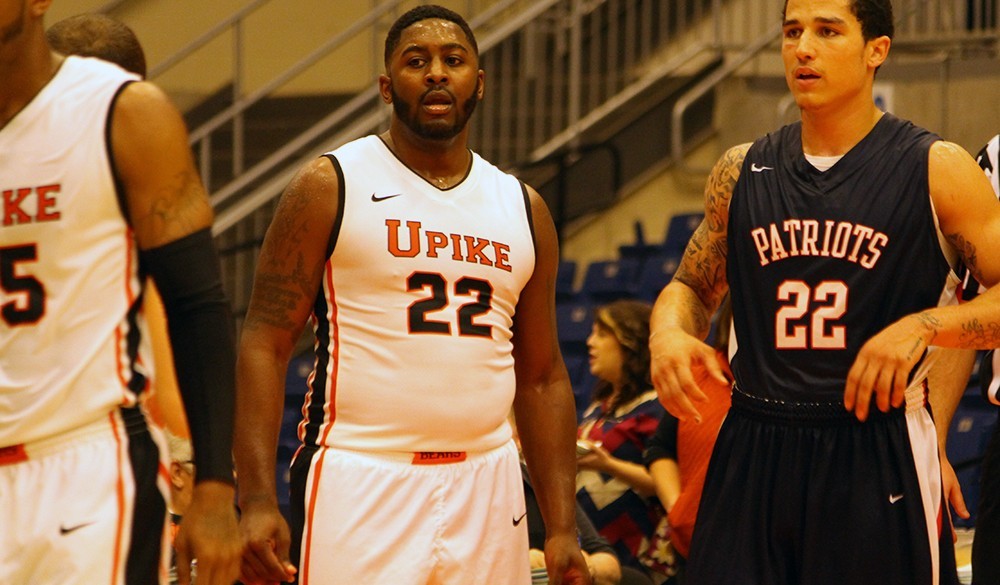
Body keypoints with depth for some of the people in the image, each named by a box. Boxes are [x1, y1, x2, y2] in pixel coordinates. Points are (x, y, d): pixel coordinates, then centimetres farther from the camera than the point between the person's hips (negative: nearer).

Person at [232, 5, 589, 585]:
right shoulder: (331, 186, -1)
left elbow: (542, 378, 16)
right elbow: (264, 344, -5)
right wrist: (257, 502, -16)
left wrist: (563, 529, 8)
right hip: (360, 488, -4)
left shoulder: (522, 208, 13)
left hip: (486, 488, 4)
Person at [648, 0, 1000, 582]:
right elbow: (692, 286, 21)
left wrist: (922, 325, -20)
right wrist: (669, 333, 0)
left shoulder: (937, 170, -3)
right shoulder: (742, 172, 9)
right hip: (753, 457, 3)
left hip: (879, 460, -3)